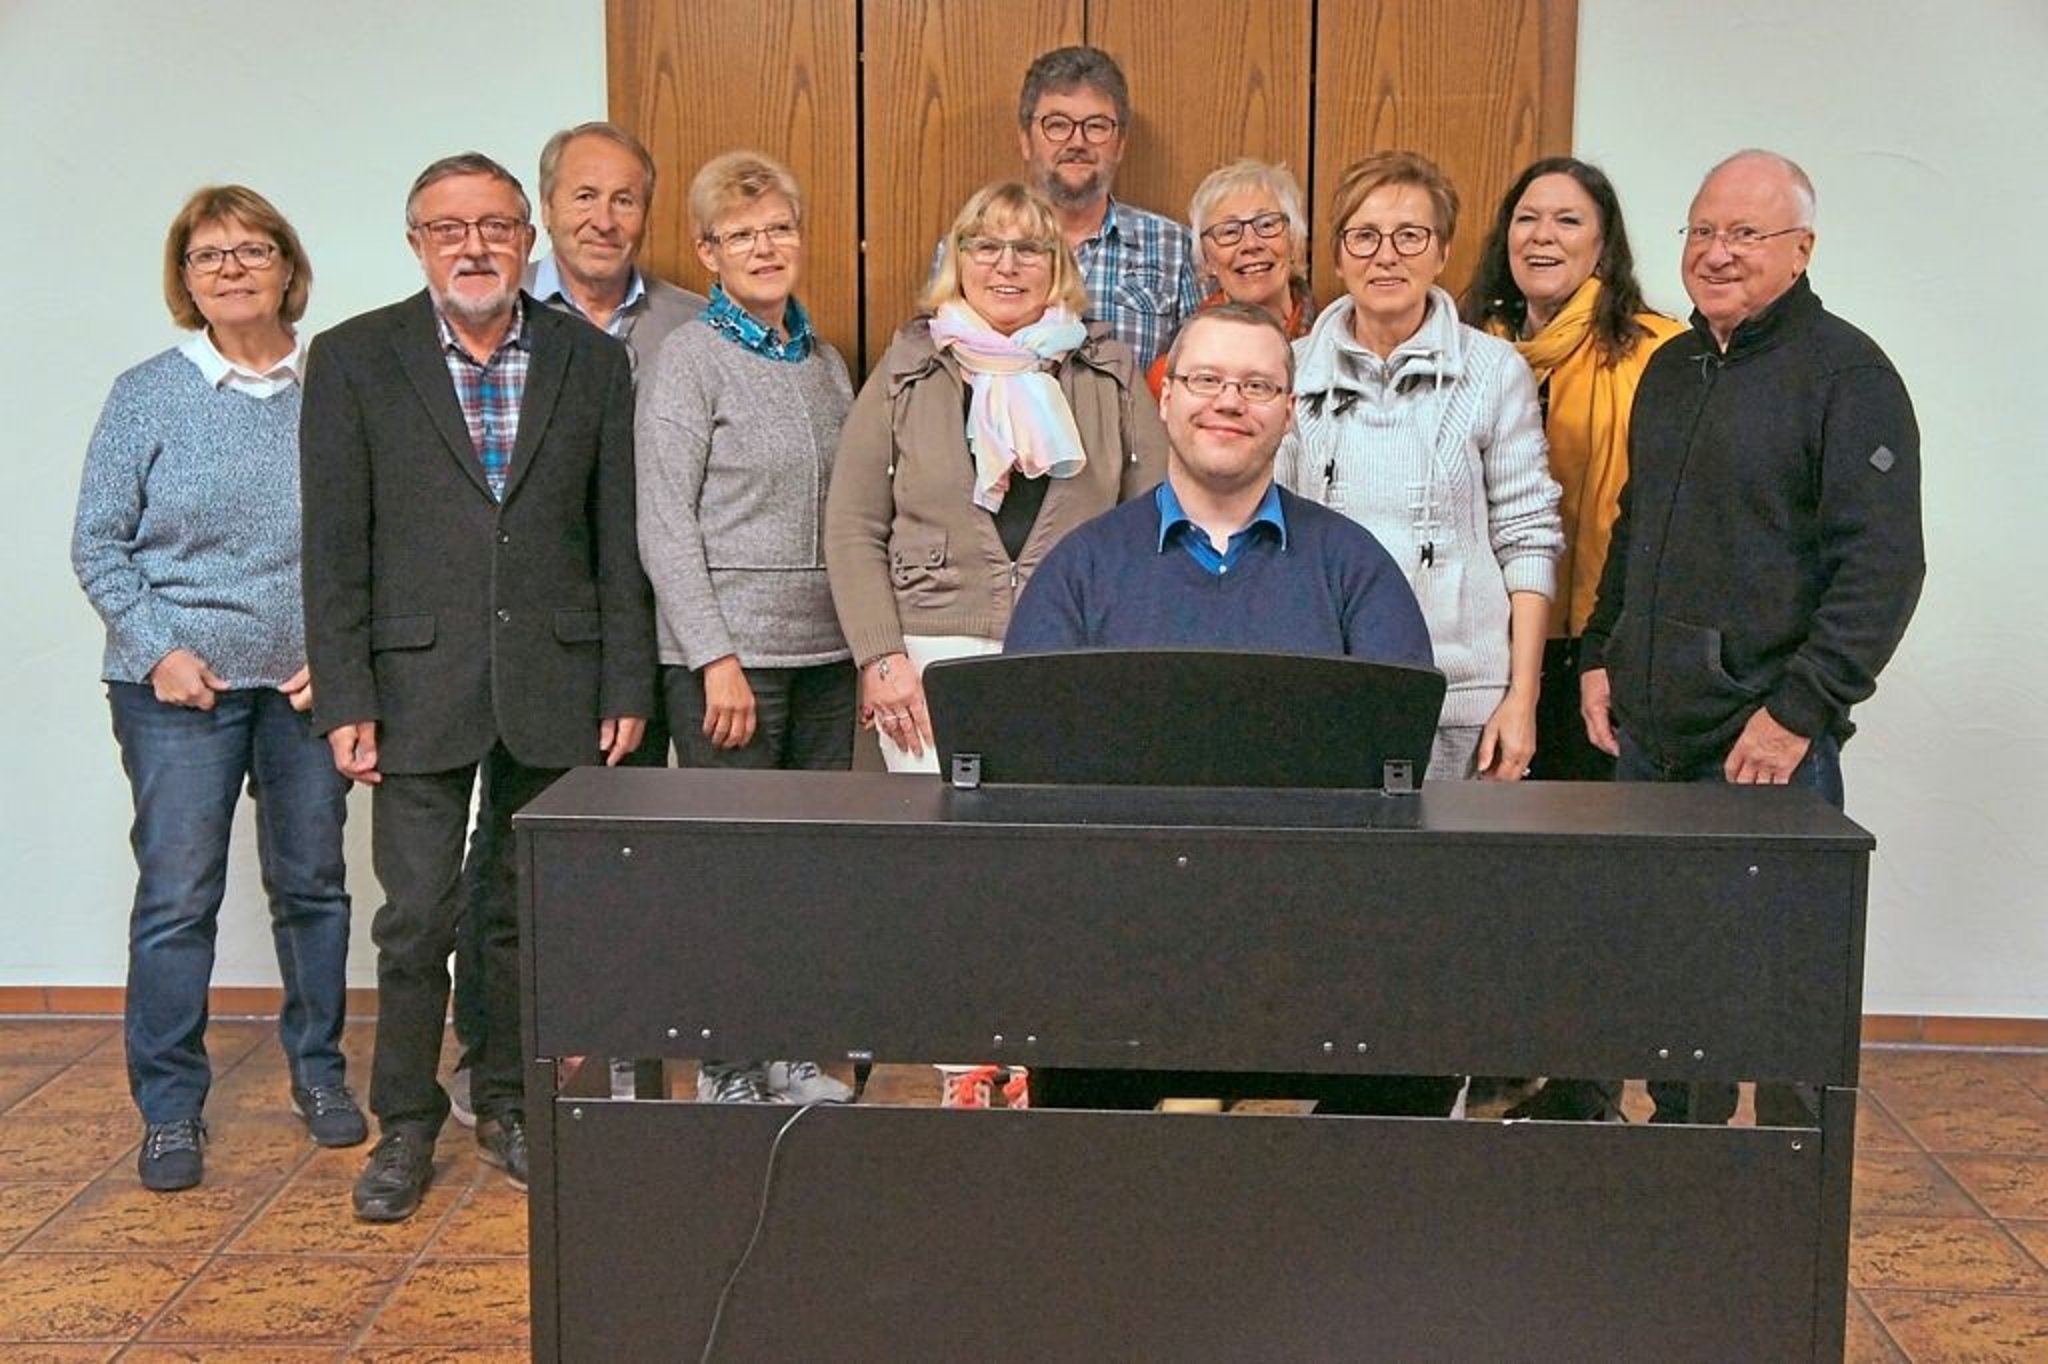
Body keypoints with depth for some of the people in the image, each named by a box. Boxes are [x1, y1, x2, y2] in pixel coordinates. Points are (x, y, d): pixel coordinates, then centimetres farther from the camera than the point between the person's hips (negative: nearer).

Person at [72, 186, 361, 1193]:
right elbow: (97, 544, 2)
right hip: (181, 687, -1)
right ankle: (170, 1111, 10)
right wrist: (159, 651, -9)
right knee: (176, 895, -1)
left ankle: (319, 1072, 27)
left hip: (311, 683, 2)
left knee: (313, 881, 10)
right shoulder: (146, 396, 1)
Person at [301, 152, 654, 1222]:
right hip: (419, 685, -1)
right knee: (416, 918, 2)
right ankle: (405, 1127, 18)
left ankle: (510, 1107, 26)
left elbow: (617, 540, 6)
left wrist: (626, 687, 1)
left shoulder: (593, 362, 6)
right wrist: (345, 700, -6)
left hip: (554, 688, 2)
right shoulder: (355, 360, 1)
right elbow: (335, 547, -1)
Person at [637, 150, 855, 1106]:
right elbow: (663, 526, -10)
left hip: (825, 650, 6)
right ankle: (726, 1070, 11)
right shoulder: (688, 360, -5)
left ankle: (785, 1053, 19)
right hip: (726, 651, -6)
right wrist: (716, 658, -15)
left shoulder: (825, 364, 14)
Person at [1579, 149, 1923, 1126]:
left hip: (1768, 747, -7)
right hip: (1647, 734, 7)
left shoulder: (1847, 374, -7)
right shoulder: (1671, 369, 16)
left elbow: (1881, 567, -13)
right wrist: (1600, 653, 15)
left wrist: (1799, 709, -18)